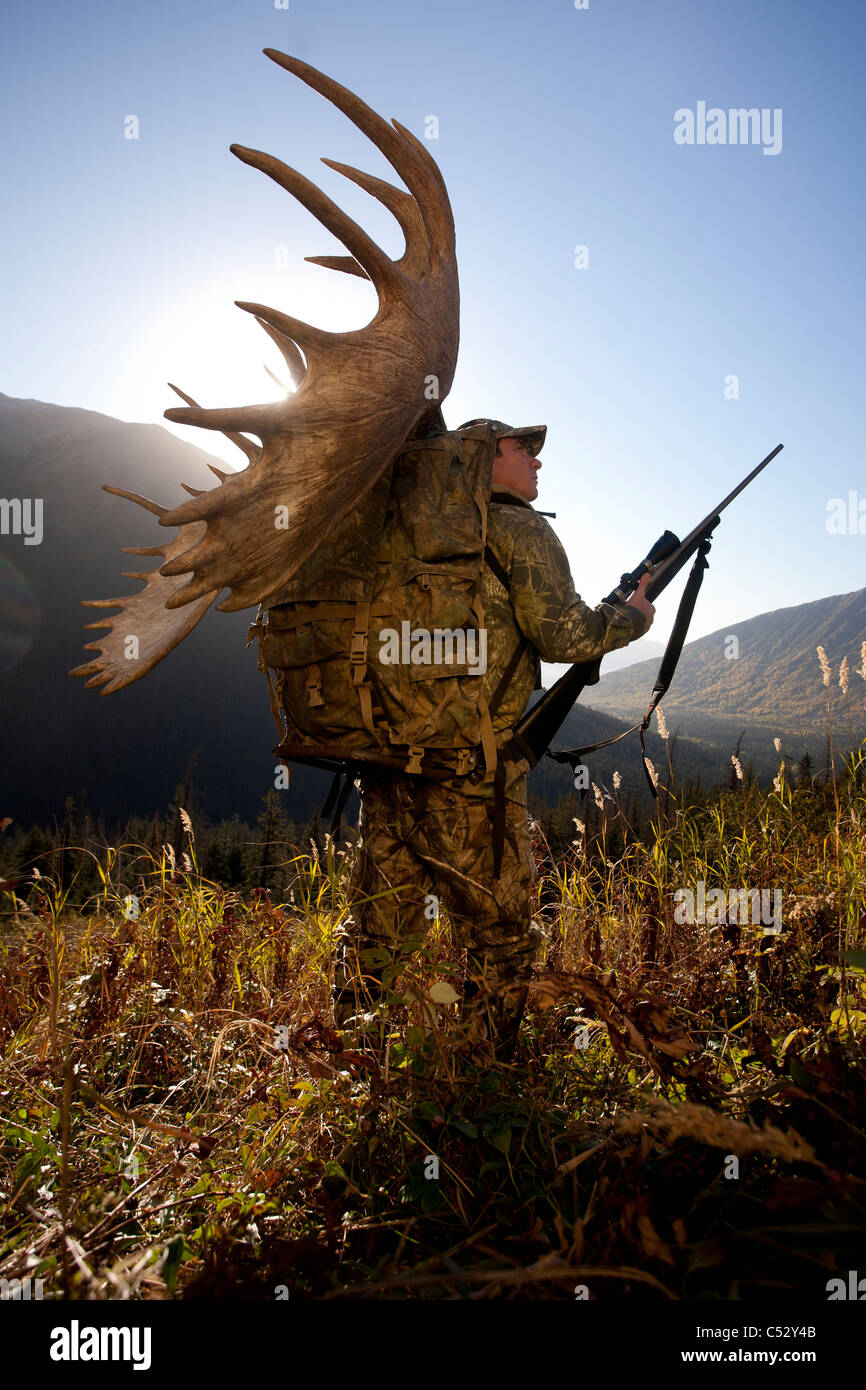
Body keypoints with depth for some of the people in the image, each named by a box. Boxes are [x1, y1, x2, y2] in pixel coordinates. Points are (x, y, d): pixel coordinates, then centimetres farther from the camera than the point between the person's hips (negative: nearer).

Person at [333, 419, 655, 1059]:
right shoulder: (519, 528, -1)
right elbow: (563, 633, -11)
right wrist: (633, 617, 7)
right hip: (465, 773, -7)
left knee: (380, 933, 14)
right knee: (502, 941, 7)